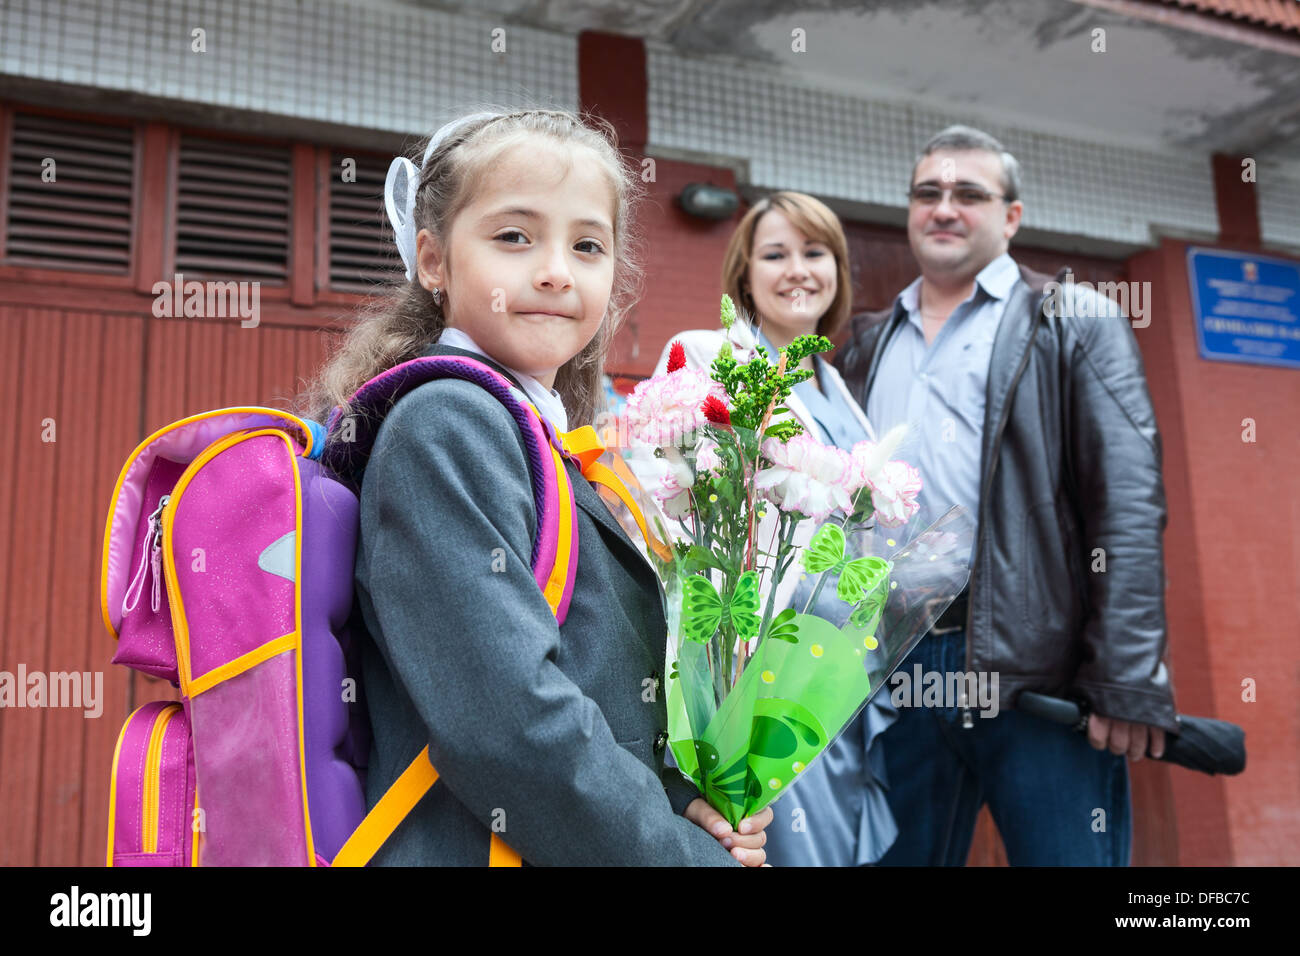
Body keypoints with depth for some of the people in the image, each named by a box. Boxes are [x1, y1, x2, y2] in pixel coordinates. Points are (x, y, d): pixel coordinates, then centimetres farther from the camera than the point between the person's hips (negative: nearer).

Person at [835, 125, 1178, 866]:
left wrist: (1129, 686, -14)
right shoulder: (868, 344, 18)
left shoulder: (1074, 324, 5)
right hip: (894, 668, 4)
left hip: (1037, 671, -4)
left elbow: (1129, 507, -6)